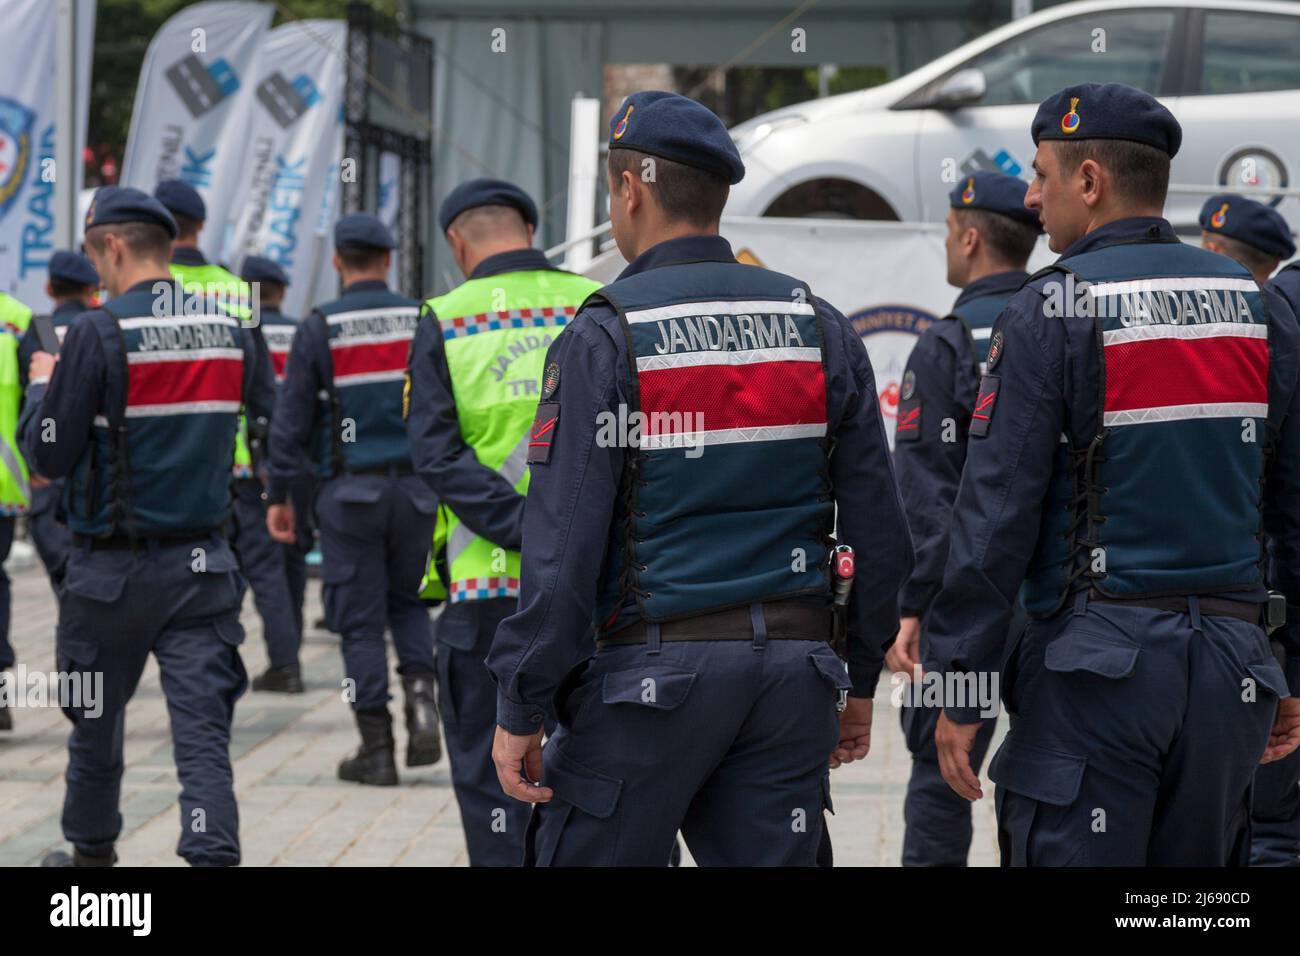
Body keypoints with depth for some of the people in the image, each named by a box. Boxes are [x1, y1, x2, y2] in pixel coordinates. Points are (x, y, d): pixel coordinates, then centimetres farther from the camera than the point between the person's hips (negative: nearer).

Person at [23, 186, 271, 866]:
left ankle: (92, 853, 35)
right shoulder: (226, 329, 2)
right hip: (202, 565, 3)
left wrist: (41, 385, 8)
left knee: (97, 722, 17)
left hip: (112, 571, -3)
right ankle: (212, 857, -14)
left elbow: (49, 457, -10)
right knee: (203, 732, -2)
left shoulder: (99, 331, -13)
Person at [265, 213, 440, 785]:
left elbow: (291, 417, -4)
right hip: (416, 488, 3)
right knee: (406, 600, 21)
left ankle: (376, 750, 6)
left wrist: (278, 494, 3)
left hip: (350, 491, -3)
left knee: (360, 619, 4)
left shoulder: (320, 328, -5)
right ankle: (421, 694, -3)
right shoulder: (421, 320, 2)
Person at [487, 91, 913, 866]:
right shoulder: (821, 330, 7)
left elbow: (564, 545, -13)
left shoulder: (605, 337, -9)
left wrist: (521, 711, -7)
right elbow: (880, 530, 8)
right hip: (794, 671, 5)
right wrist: (860, 682, 17)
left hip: (651, 673, -5)